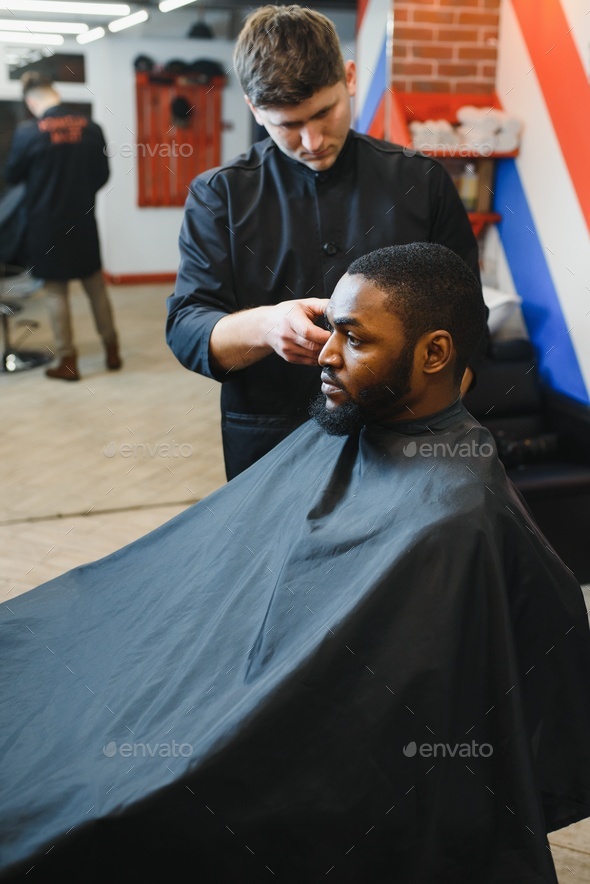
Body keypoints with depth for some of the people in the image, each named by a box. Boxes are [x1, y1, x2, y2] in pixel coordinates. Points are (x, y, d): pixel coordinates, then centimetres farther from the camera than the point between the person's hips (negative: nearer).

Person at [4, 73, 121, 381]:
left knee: (56, 290, 8)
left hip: (47, 223, -3)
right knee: (96, 286, 15)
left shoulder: (28, 132, -14)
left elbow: (12, 176, -3)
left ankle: (67, 361, 10)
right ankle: (111, 350, 21)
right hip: (84, 221, 3)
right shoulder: (91, 128, -6)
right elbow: (102, 174, 3)